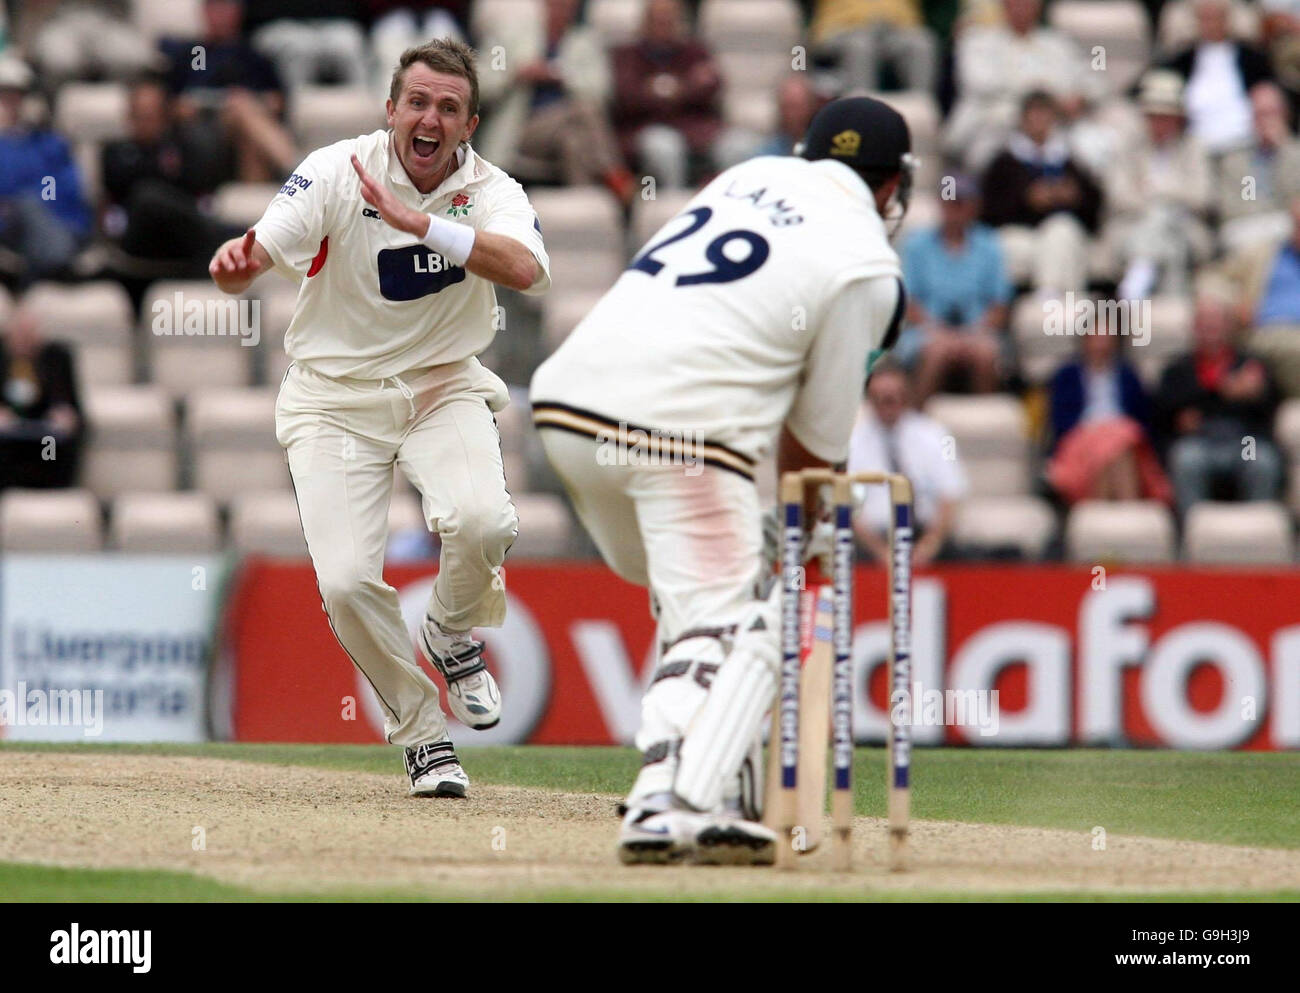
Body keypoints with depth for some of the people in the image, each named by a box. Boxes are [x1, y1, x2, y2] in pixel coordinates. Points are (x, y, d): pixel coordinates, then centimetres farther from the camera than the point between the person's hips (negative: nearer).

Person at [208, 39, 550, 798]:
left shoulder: (491, 193, -10)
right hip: (335, 396, -1)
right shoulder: (337, 173, -12)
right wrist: (236, 263, -45)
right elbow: (255, 260, -20)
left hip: (443, 390, 1)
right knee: (346, 580, -17)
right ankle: (424, 735, 7)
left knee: (482, 521, -29)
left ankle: (453, 637, 7)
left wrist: (417, 222, -39)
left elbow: (526, 268, -31)